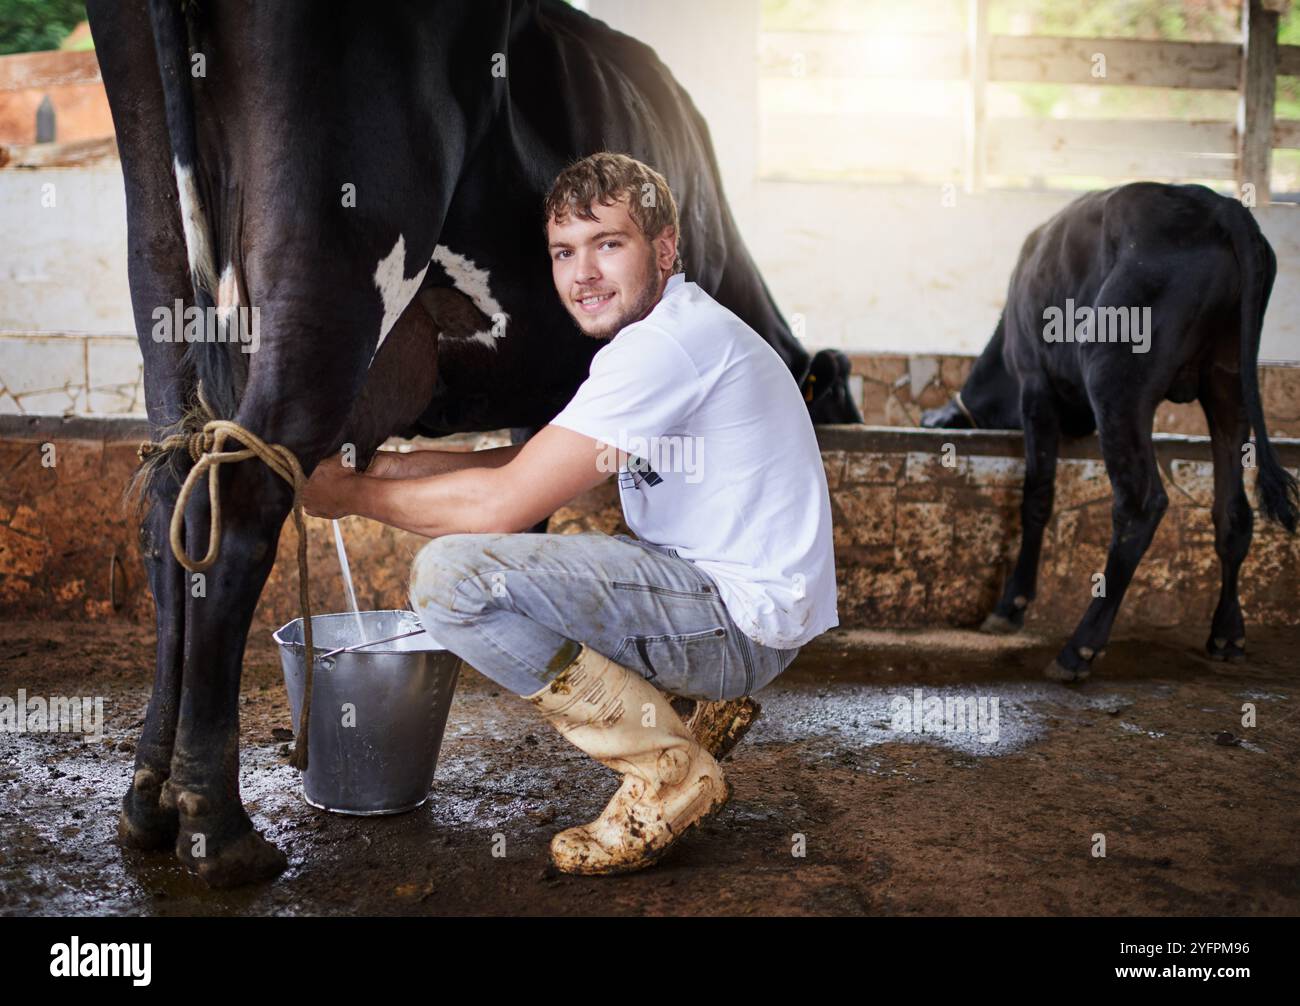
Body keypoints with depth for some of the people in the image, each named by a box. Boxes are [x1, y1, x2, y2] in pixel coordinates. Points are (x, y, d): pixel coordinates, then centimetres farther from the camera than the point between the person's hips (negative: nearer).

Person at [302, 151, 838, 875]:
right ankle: (702, 709, 16)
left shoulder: (671, 341, -19)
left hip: (742, 618, -10)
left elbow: (501, 503, -21)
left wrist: (349, 494, -6)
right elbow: (528, 462, 15)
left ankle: (672, 772, -7)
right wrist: (389, 464, 6)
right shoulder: (661, 333, 13)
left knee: (453, 573, -20)